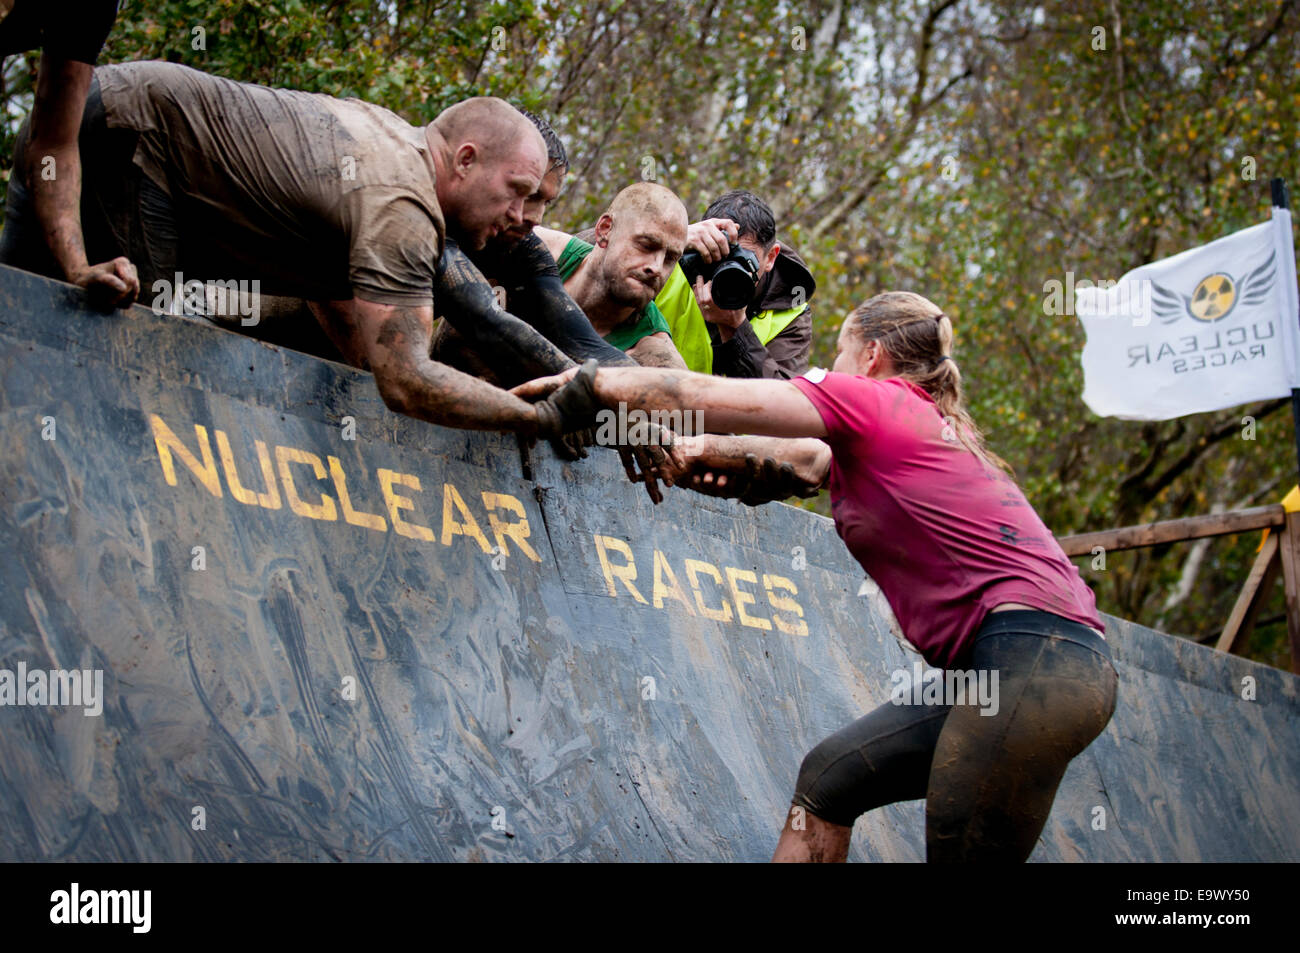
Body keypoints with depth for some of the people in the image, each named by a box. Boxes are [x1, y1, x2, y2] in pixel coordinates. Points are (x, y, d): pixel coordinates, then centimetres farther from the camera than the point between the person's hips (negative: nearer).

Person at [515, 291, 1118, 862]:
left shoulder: (873, 400, 0)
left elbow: (692, 394, 3)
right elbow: (808, 457, 40)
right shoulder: (930, 425, 25)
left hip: (1036, 661, -9)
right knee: (827, 778, 14)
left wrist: (580, 381, 14)